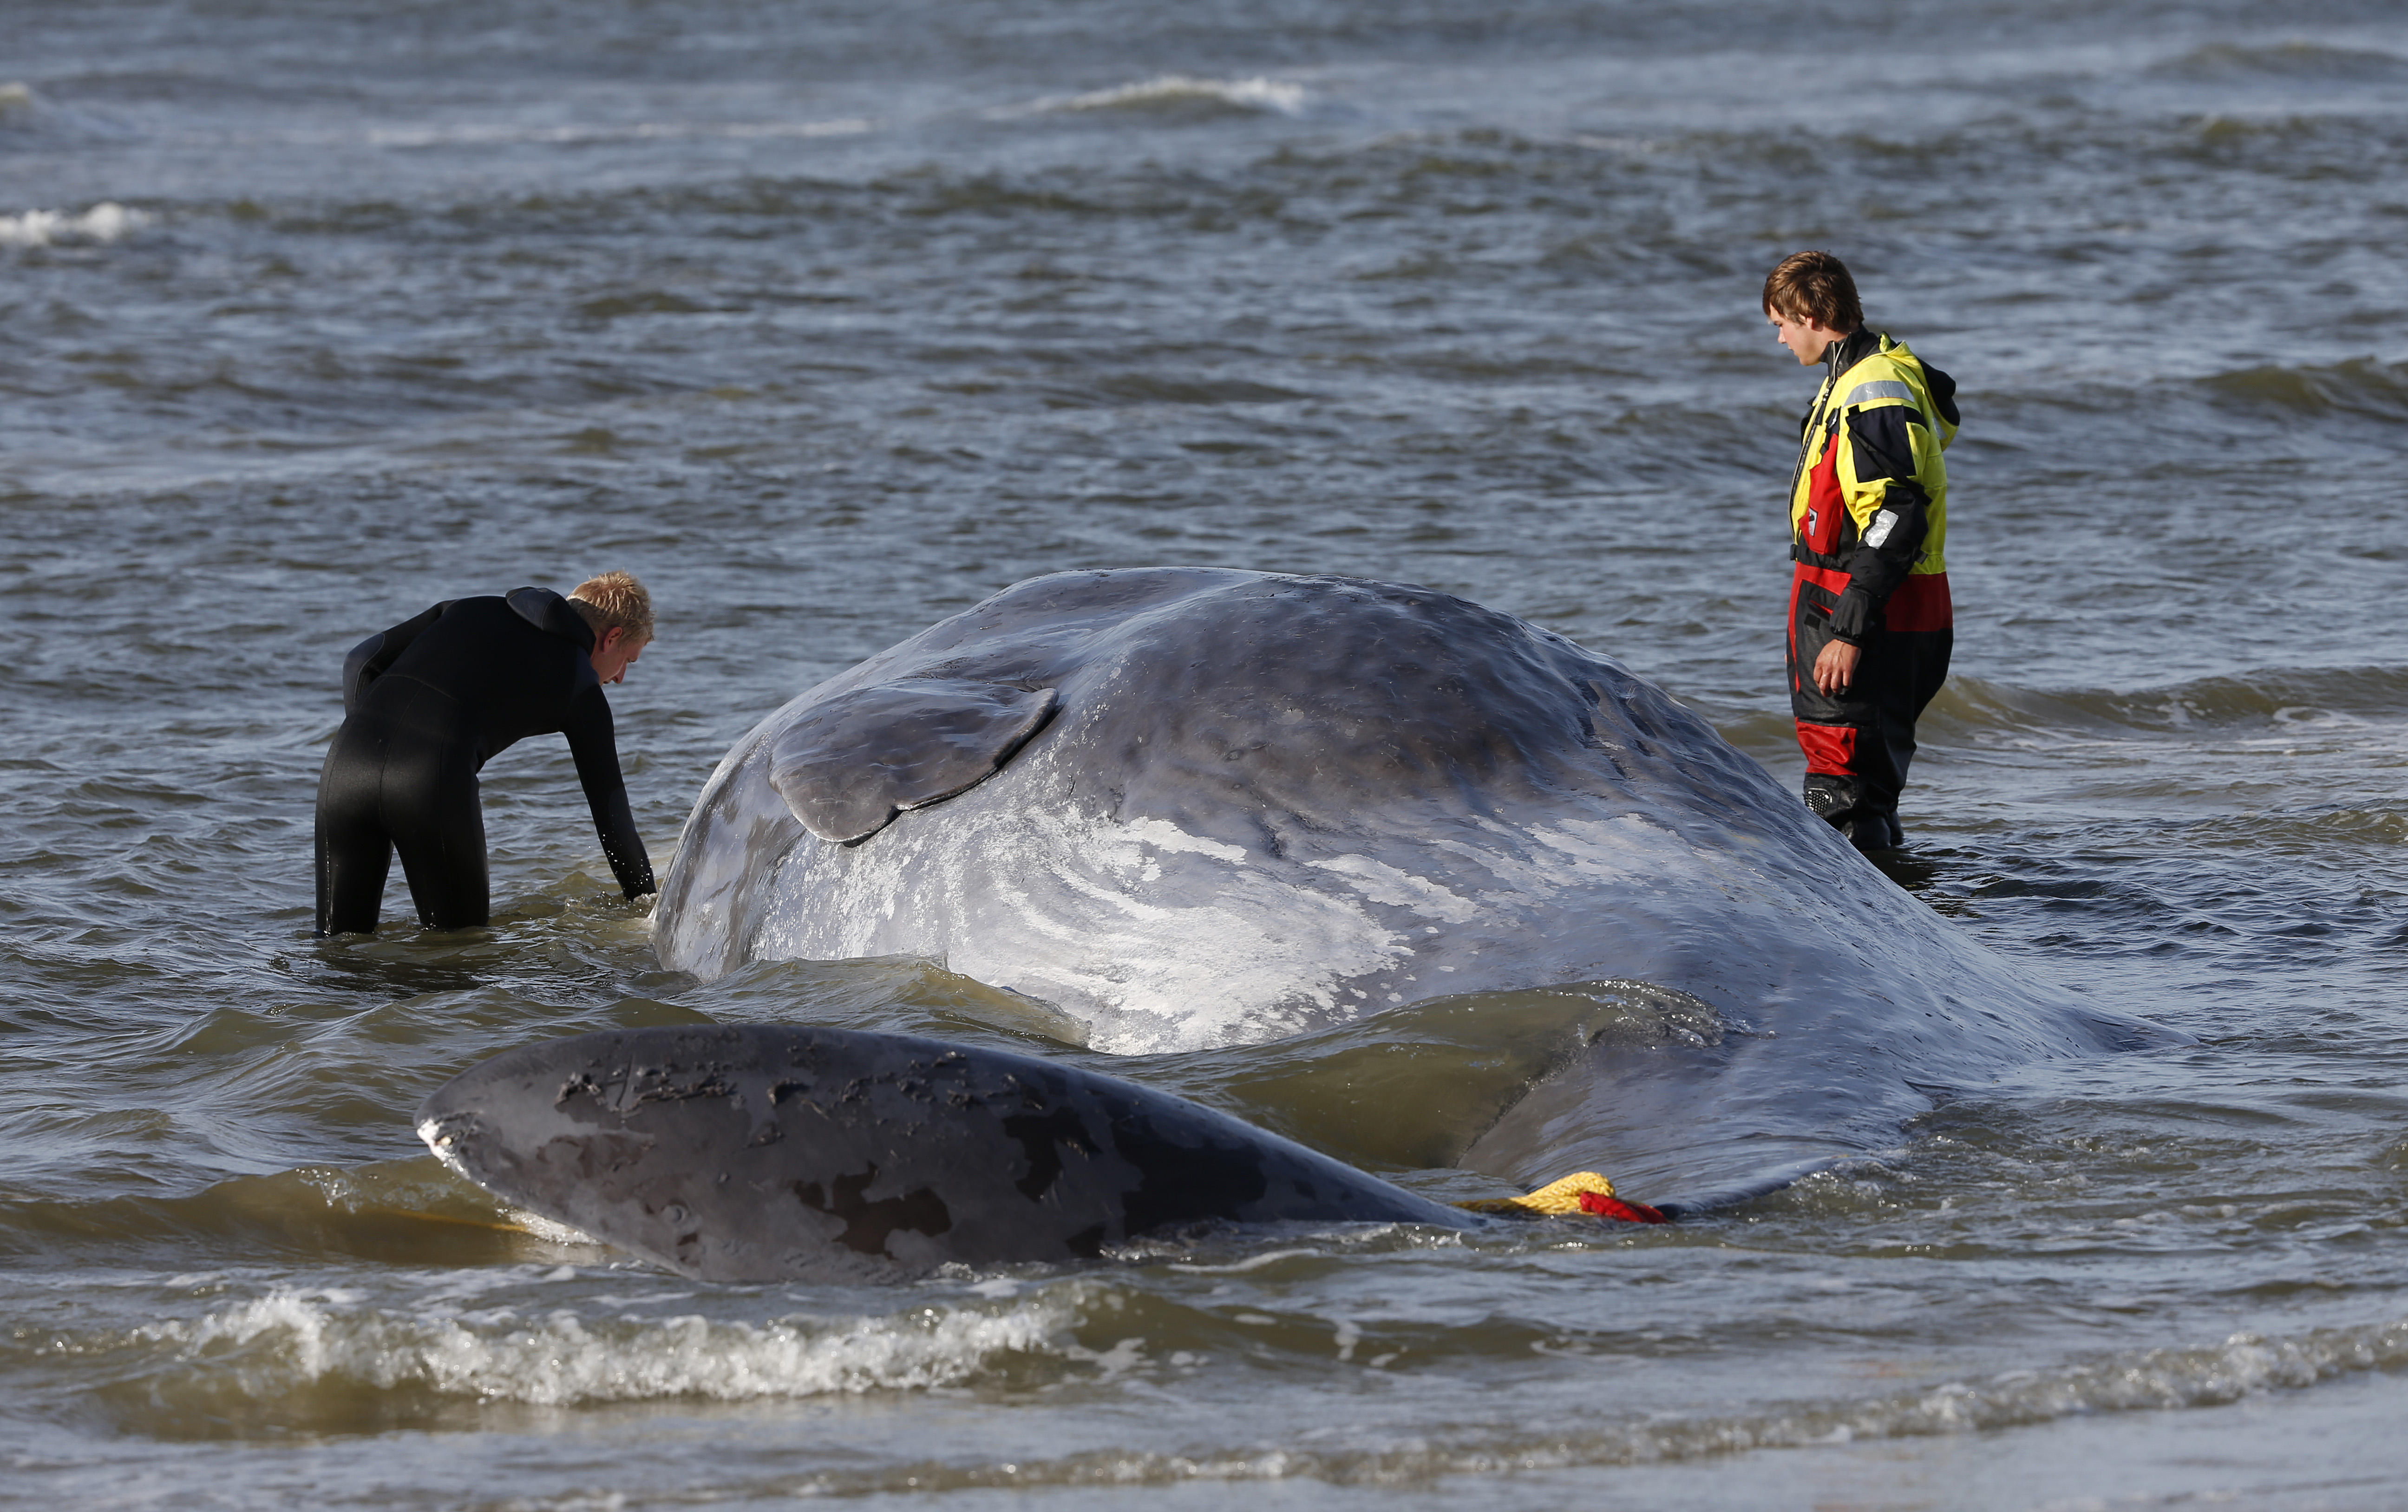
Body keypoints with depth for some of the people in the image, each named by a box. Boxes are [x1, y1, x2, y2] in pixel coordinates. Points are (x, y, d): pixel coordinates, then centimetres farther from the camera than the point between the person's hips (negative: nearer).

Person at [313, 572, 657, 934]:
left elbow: (362, 660, 19)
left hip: (349, 755, 4)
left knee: (340, 939, 13)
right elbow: (613, 816, 21)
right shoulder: (581, 687, 17)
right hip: (434, 776, -4)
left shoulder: (470, 609, 28)